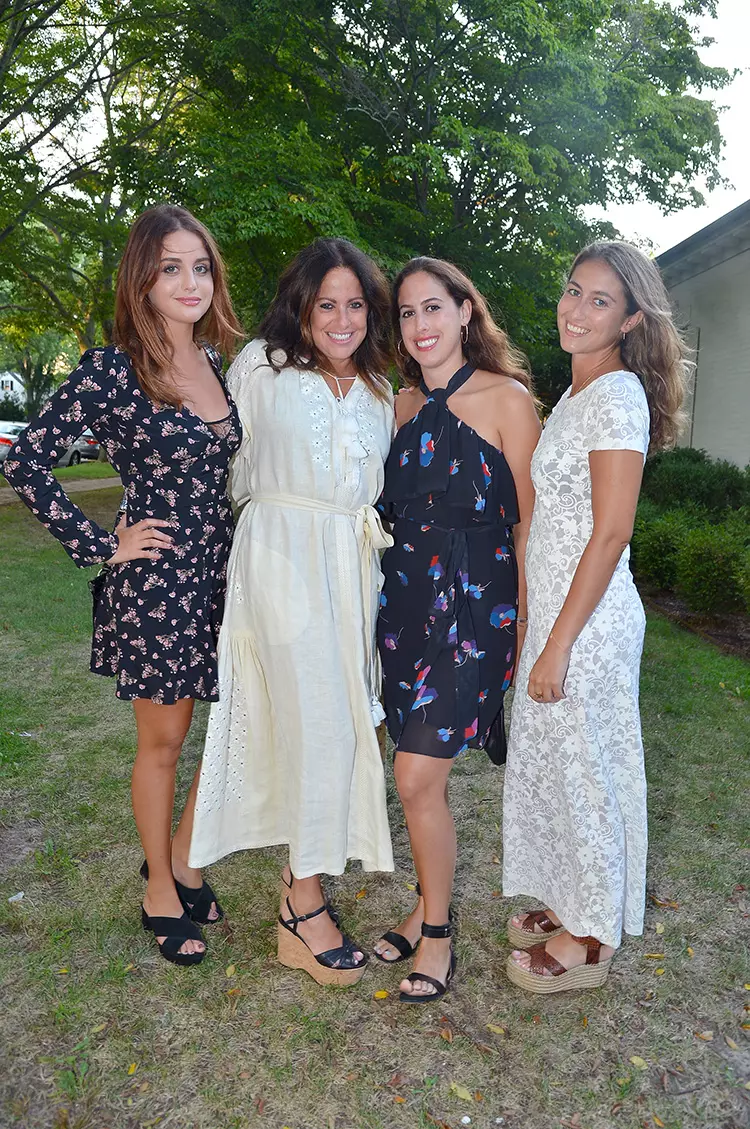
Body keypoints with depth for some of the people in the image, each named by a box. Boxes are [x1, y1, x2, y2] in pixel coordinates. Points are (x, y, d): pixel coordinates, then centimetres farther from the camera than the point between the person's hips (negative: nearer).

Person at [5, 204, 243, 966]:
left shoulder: (221, 363, 7)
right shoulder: (111, 372, -12)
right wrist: (100, 546, -11)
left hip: (223, 575, 6)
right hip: (153, 582, -6)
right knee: (163, 740, 9)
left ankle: (183, 857, 35)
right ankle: (160, 890, 32)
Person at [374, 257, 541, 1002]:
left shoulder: (506, 398, -5)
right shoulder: (402, 405, 11)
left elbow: (528, 520, -6)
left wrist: (523, 624, -8)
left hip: (473, 605, -5)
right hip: (404, 598, 5)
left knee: (419, 777, -7)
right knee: (419, 773, 12)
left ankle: (438, 935, 16)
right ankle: (427, 908, 32)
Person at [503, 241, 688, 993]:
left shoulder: (617, 395, -15)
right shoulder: (579, 394, 13)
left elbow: (610, 533, -20)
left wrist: (557, 644, -19)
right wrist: (542, 632, 15)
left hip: (588, 617, -9)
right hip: (554, 607, 9)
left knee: (583, 768, 5)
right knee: (550, 760, 18)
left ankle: (588, 939, 25)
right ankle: (570, 903, 38)